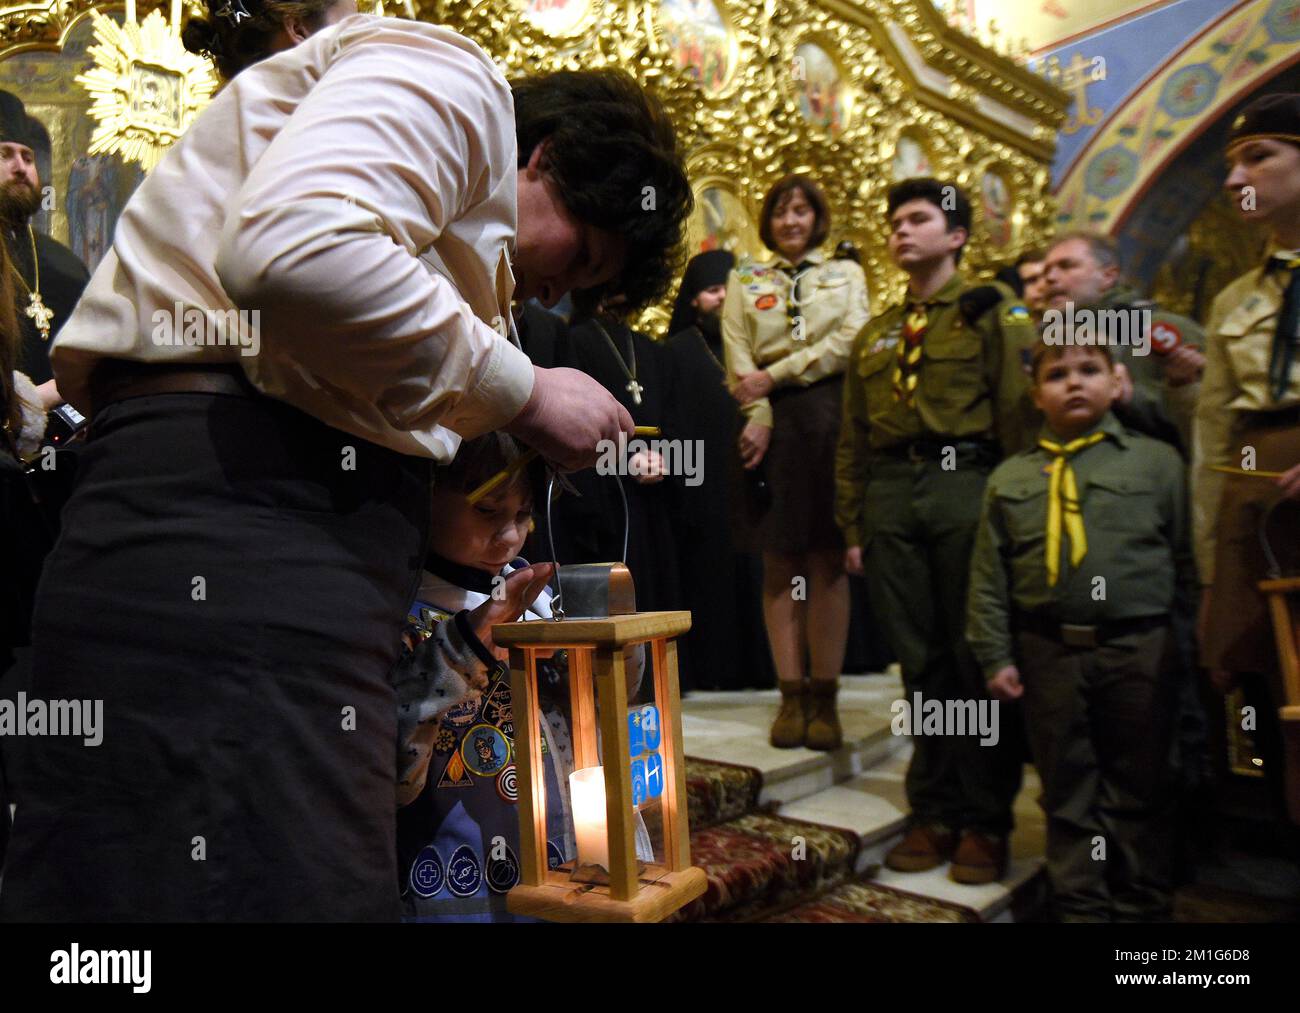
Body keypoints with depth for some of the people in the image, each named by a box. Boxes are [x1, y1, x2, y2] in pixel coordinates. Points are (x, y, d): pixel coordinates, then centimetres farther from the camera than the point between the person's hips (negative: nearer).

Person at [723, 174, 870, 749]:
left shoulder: (846, 274, 17)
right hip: (772, 421, 1)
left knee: (827, 560, -4)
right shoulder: (744, 281, 18)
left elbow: (849, 343, 1)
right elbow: (738, 357, 6)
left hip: (831, 418, 0)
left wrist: (776, 375, -8)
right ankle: (791, 695, 2)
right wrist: (759, 415, -10)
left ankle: (824, 696, 0)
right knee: (780, 561, -1)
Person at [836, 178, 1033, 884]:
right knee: (921, 660, 6)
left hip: (966, 487, -4)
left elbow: (1017, 416, -2)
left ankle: (986, 821, 9)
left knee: (977, 657, -1)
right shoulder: (874, 335, 20)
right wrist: (852, 526, 12)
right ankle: (934, 813, 15)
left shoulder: (993, 314, 7)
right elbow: (852, 439, 18)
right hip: (891, 497, 4)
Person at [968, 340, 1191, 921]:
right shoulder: (1009, 478, 6)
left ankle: (1140, 905, 26)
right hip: (1048, 653, 1)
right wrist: (995, 656, 0)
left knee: (1138, 789, 10)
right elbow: (989, 576, 5)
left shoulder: (1156, 461, 3)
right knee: (1067, 791, 10)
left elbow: (1187, 559, 2)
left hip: (1140, 651, -1)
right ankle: (1082, 905, 25)